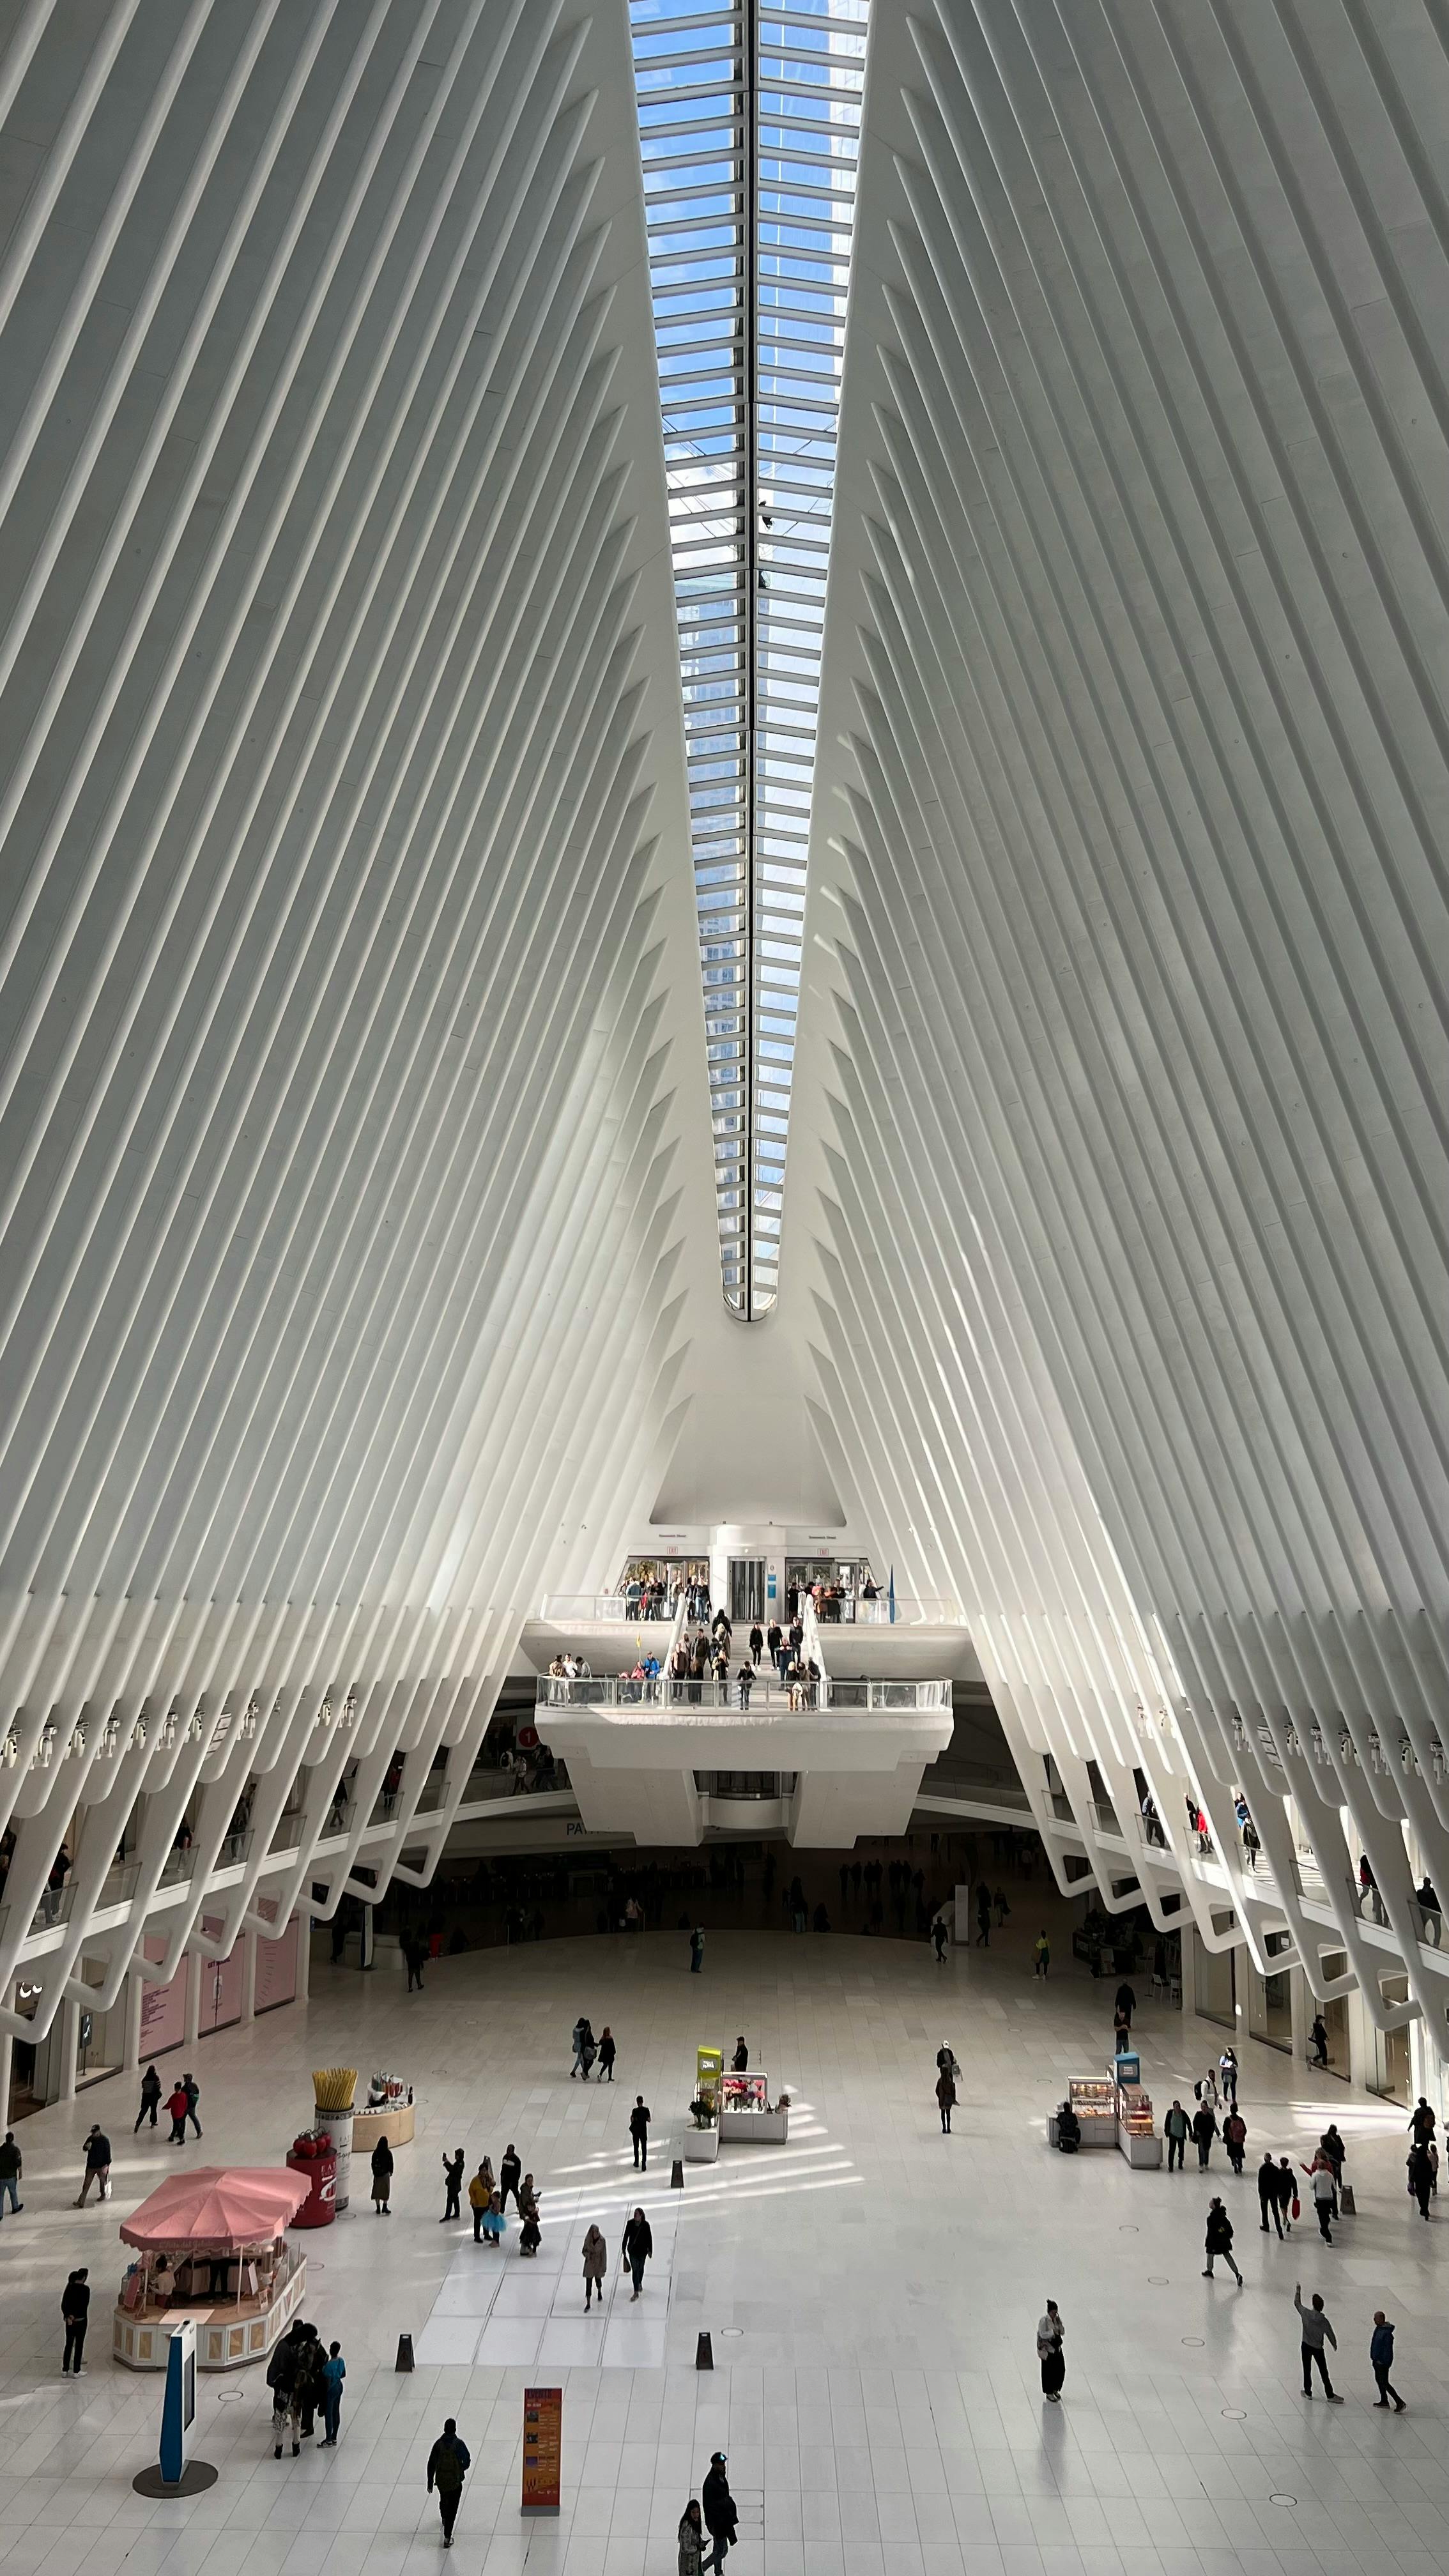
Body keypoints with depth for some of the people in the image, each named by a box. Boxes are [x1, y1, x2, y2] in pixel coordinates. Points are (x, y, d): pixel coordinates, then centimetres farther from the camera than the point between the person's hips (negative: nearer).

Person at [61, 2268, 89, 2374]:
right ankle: (76, 2371, 11)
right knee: (79, 2346, 6)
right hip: (81, 2321, -4)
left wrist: (68, 2316, -12)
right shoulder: (85, 2289, -14)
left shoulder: (69, 2288, -1)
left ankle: (65, 2370, 19)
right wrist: (74, 2316, -8)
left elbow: (63, 2305, -4)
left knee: (69, 2344, 15)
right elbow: (85, 2305, -16)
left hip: (69, 2321, 4)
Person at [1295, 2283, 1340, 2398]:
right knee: (1324, 2372, 9)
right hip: (1318, 2348, 0)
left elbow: (1297, 2303, 0)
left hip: (1306, 2346, 0)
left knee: (1307, 2370, 14)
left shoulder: (1306, 2314, -17)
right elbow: (1330, 2335, -4)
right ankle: (1330, 2395, 11)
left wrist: (1298, 2290, 14)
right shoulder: (1324, 2321, -16)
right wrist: (1335, 2345, 18)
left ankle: (1308, 2392, 21)